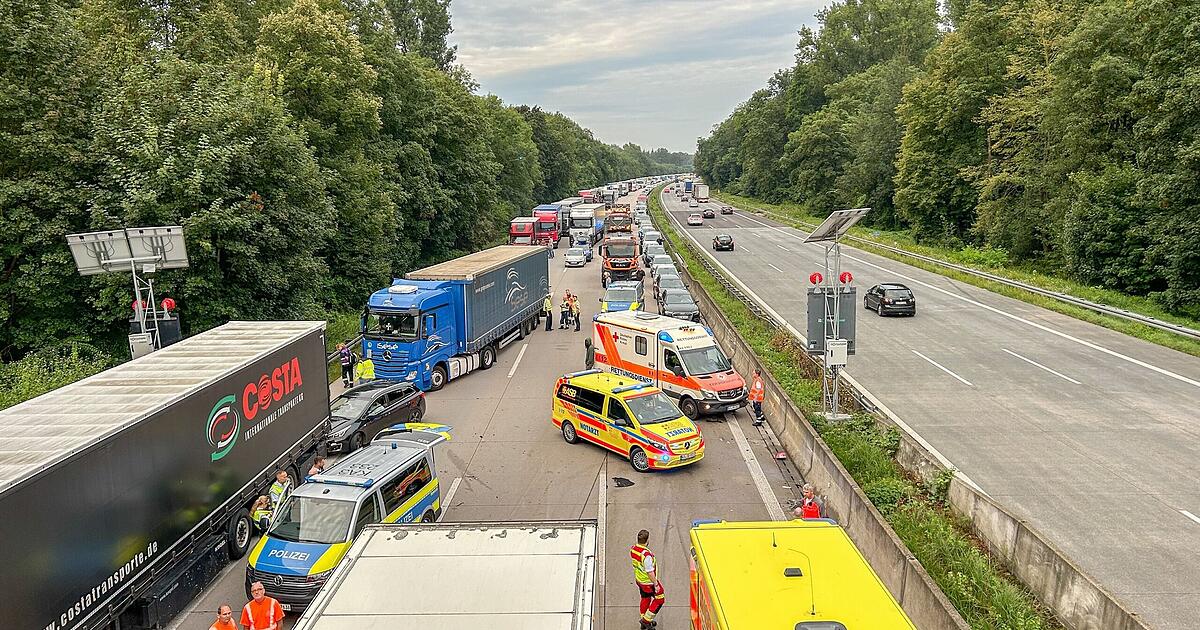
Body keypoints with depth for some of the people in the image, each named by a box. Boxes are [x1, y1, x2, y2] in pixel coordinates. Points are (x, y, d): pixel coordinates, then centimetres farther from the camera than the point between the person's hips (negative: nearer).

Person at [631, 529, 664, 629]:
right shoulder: (646, 555, -35)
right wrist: (656, 584, -16)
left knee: (645, 598, 25)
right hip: (648, 582, -8)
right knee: (659, 599, 13)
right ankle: (646, 620, 18)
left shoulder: (633, 549, -10)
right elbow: (650, 572, -28)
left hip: (638, 579, 8)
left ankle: (644, 624, 39)